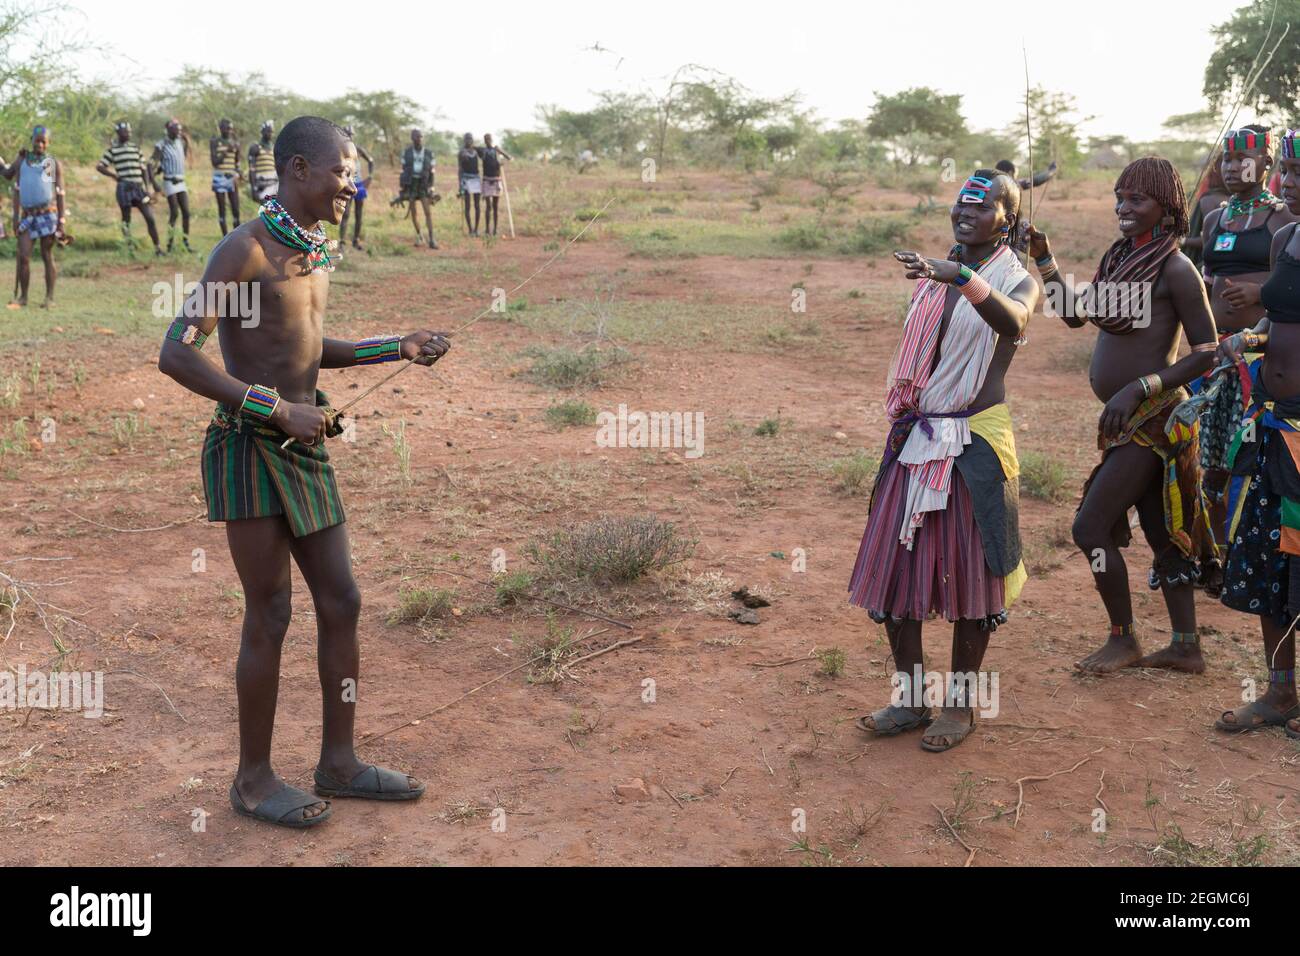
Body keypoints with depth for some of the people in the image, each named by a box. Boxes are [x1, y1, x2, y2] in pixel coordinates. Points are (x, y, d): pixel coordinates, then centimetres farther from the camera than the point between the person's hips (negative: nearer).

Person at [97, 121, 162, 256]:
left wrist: (149, 185, 6)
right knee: (126, 219, 4)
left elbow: (144, 168, 14)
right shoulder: (113, 150, 2)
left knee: (150, 218, -3)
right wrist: (114, 175, -7)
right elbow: (99, 166, 3)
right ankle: (130, 249, 13)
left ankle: (157, 248, 2)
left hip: (139, 187, 3)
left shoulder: (135, 148, 12)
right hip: (124, 188, -3)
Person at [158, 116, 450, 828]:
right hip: (249, 450, -8)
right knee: (270, 616, -1)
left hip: (304, 448, 8)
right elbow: (176, 355, -20)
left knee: (340, 602, 9)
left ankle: (339, 763, 22)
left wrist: (399, 348, 14)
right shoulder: (245, 249, -14)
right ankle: (254, 780, 15)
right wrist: (280, 409, -22)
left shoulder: (316, 251, 12)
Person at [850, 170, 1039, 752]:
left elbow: (1012, 322, -29)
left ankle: (960, 703, 17)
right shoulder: (933, 273, 13)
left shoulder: (1016, 278, -3)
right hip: (915, 439, 6)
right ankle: (909, 698, 19)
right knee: (895, 563, 6)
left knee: (968, 570, 1)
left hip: (974, 442, -6)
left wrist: (961, 276, -44)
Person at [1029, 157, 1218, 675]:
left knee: (1090, 528, -5)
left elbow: (1208, 353, -16)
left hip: (1154, 420, -8)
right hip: (1130, 420, 8)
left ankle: (1123, 640, 12)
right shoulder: (1121, 256, 10)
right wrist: (1044, 260, 8)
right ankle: (1186, 647, 27)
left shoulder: (1175, 269, -15)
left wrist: (1138, 389, -23)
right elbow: (1076, 314, 18)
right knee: (1161, 533, 15)